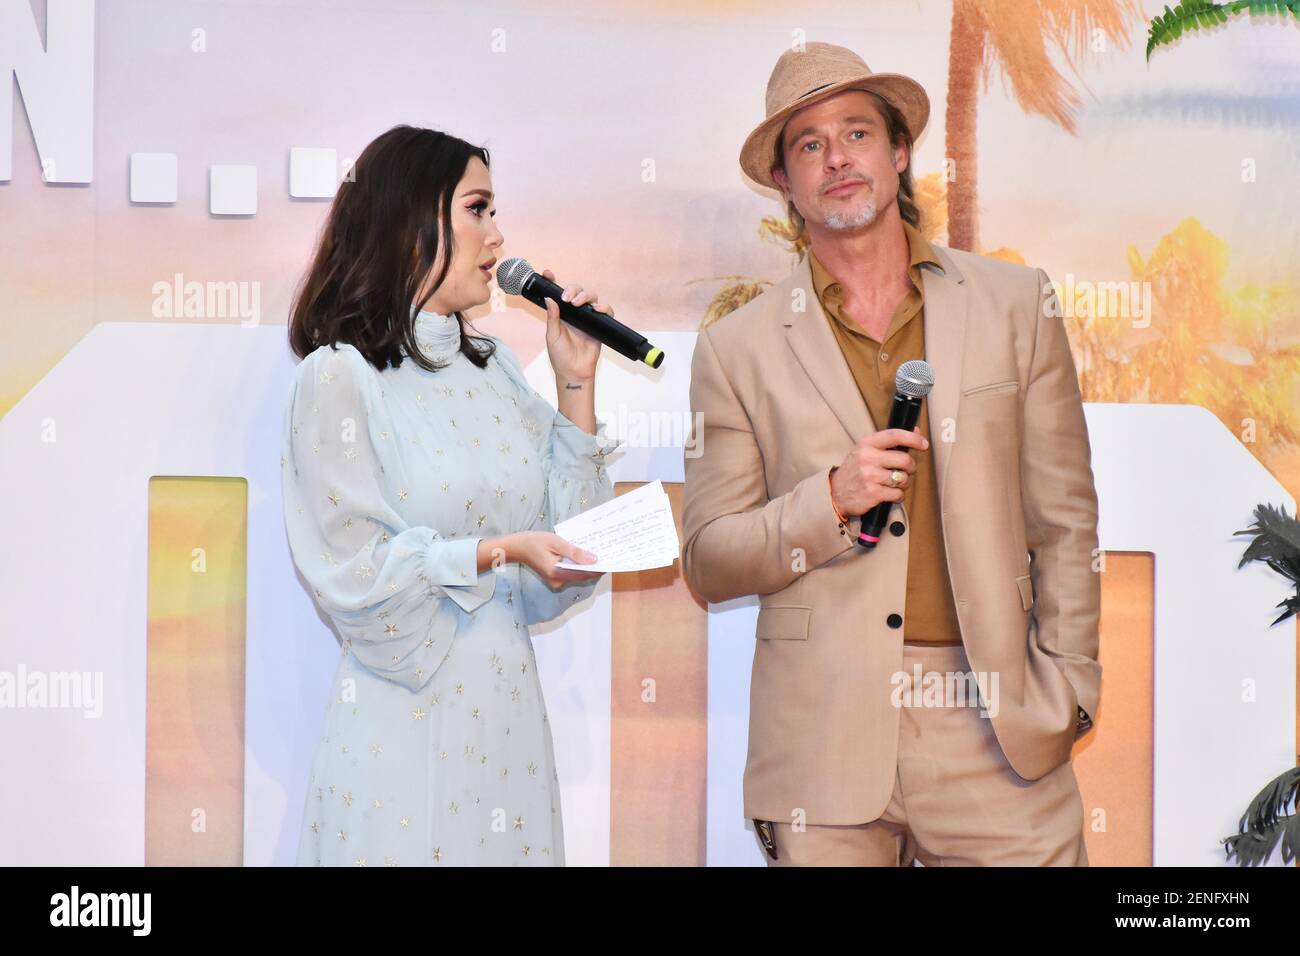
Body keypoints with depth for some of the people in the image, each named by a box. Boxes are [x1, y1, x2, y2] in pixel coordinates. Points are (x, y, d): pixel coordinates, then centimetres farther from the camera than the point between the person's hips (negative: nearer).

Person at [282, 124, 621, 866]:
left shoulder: (496, 369, 10)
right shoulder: (341, 377, -7)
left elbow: (565, 539, 6)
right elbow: (353, 573, -12)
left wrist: (578, 387, 3)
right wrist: (496, 554, -19)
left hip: (510, 716, 6)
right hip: (405, 719, -5)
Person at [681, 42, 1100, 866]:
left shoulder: (1017, 304, 8)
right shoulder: (738, 349, 6)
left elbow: (1064, 522, 9)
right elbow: (708, 565, 5)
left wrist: (1065, 689, 3)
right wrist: (832, 499, -11)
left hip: (997, 735, 0)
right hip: (824, 746, 0)